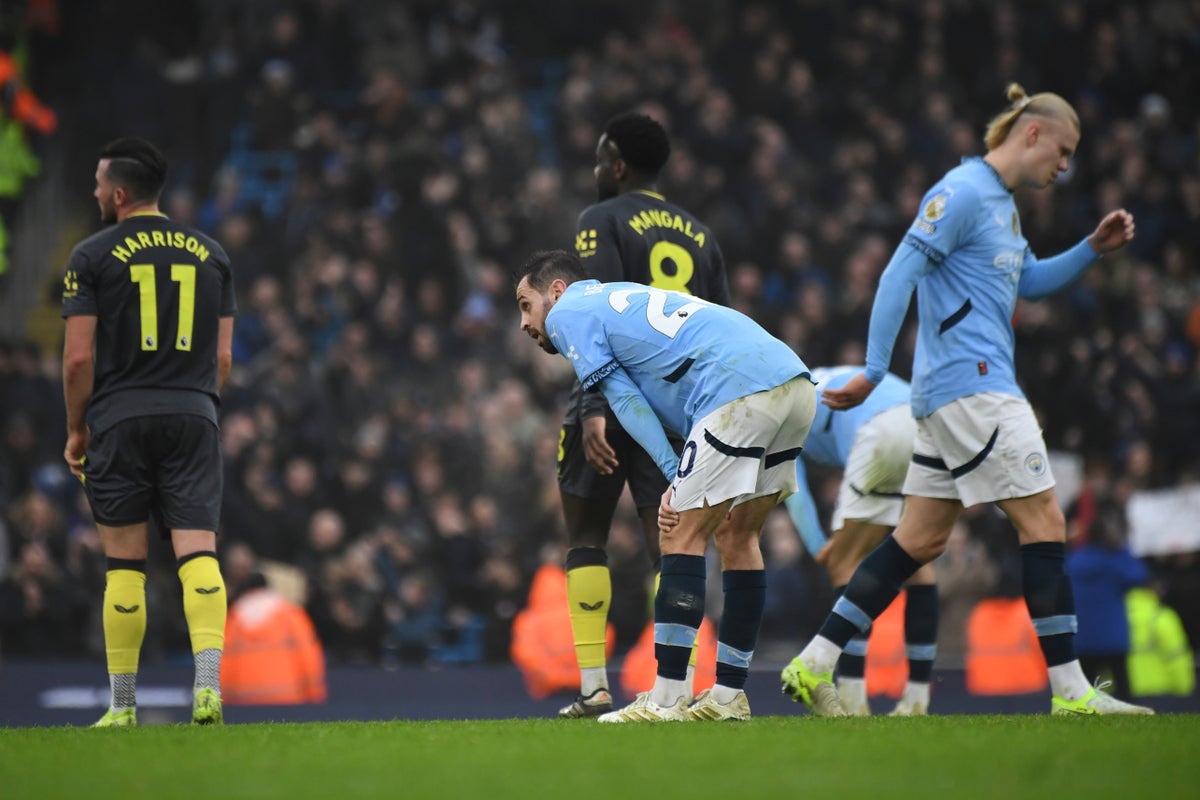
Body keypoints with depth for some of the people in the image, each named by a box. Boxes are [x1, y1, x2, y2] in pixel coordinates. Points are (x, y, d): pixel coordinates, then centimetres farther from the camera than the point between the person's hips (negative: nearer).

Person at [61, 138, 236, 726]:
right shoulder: (209, 253, 11)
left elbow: (79, 357, -4)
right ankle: (209, 685, -22)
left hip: (120, 419, -2)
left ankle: (123, 704, 8)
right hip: (194, 417, 2)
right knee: (198, 553, -4)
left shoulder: (93, 256, 0)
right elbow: (223, 357, 11)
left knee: (124, 567, 4)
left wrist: (76, 430, 8)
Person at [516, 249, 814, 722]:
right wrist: (684, 483, 10)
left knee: (682, 536, -4)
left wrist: (675, 474, -1)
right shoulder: (622, 299, 35)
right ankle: (729, 695, 19)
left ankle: (667, 698, -6)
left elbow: (625, 400, 2)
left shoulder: (568, 313, 11)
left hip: (741, 392, -9)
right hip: (795, 380, 9)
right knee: (737, 536, 16)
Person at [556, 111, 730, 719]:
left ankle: (594, 687, 2)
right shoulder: (698, 234, 16)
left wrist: (593, 409, -21)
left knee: (586, 539, 9)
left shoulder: (602, 222, -2)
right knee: (669, 547, 2)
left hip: (614, 403, -4)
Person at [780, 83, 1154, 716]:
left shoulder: (1000, 201, 19)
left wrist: (1092, 249, 17)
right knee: (1044, 522, -8)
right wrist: (874, 371, -21)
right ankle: (1069, 690, -7)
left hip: (952, 395, 11)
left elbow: (1028, 282, 33)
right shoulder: (964, 193, -12)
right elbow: (899, 273, -17)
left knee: (919, 540, 8)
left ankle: (813, 665, 7)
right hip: (971, 385, -11)